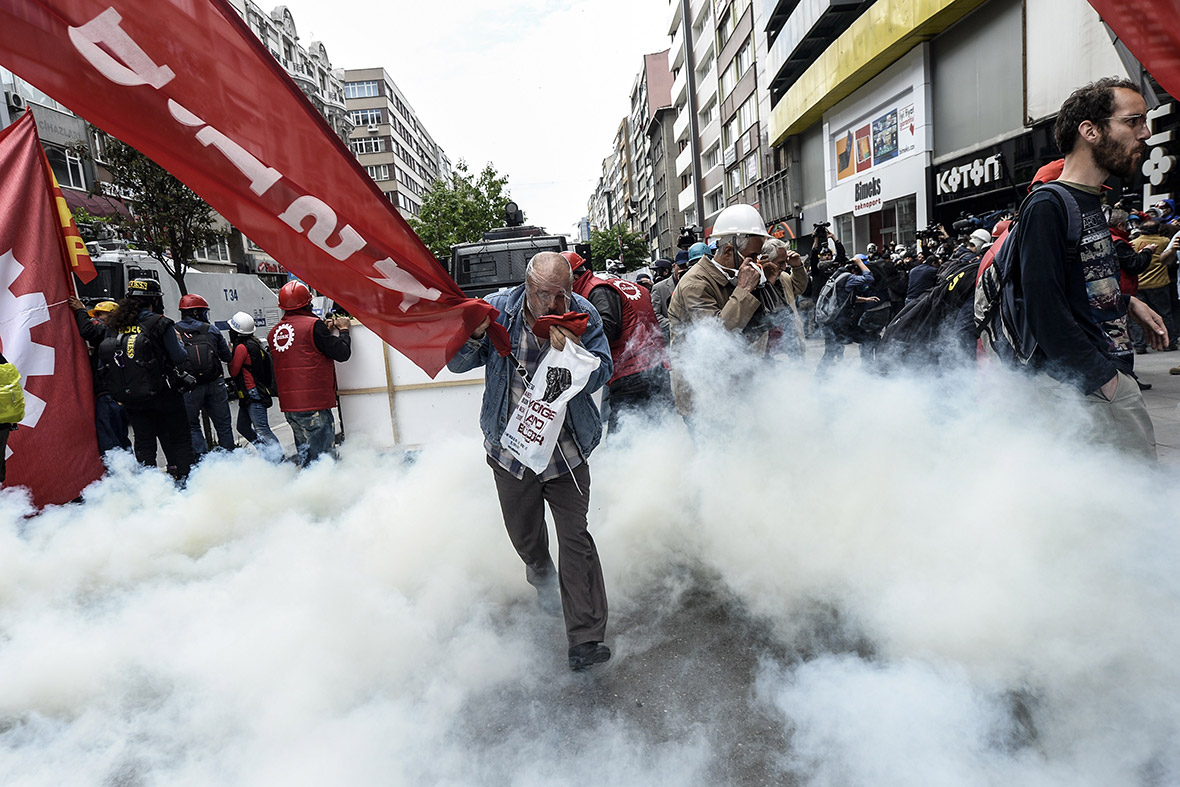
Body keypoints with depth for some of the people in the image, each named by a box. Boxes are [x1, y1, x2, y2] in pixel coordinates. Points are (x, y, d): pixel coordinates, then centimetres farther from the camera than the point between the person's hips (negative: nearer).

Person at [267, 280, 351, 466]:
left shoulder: (274, 332, 11)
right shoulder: (313, 325, -11)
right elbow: (343, 353, -10)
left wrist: (324, 331, 22)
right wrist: (343, 329, 7)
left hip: (288, 405, 8)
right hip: (314, 404, -7)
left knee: (305, 454, 18)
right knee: (320, 457, -2)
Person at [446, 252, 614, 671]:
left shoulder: (583, 315, -8)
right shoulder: (498, 309, -8)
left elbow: (600, 376, -11)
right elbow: (457, 362, -3)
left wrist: (569, 352, -29)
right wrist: (474, 334, -25)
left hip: (566, 448, -1)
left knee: (575, 538, -2)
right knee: (524, 536, 18)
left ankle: (585, 640, 9)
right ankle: (540, 572, 54)